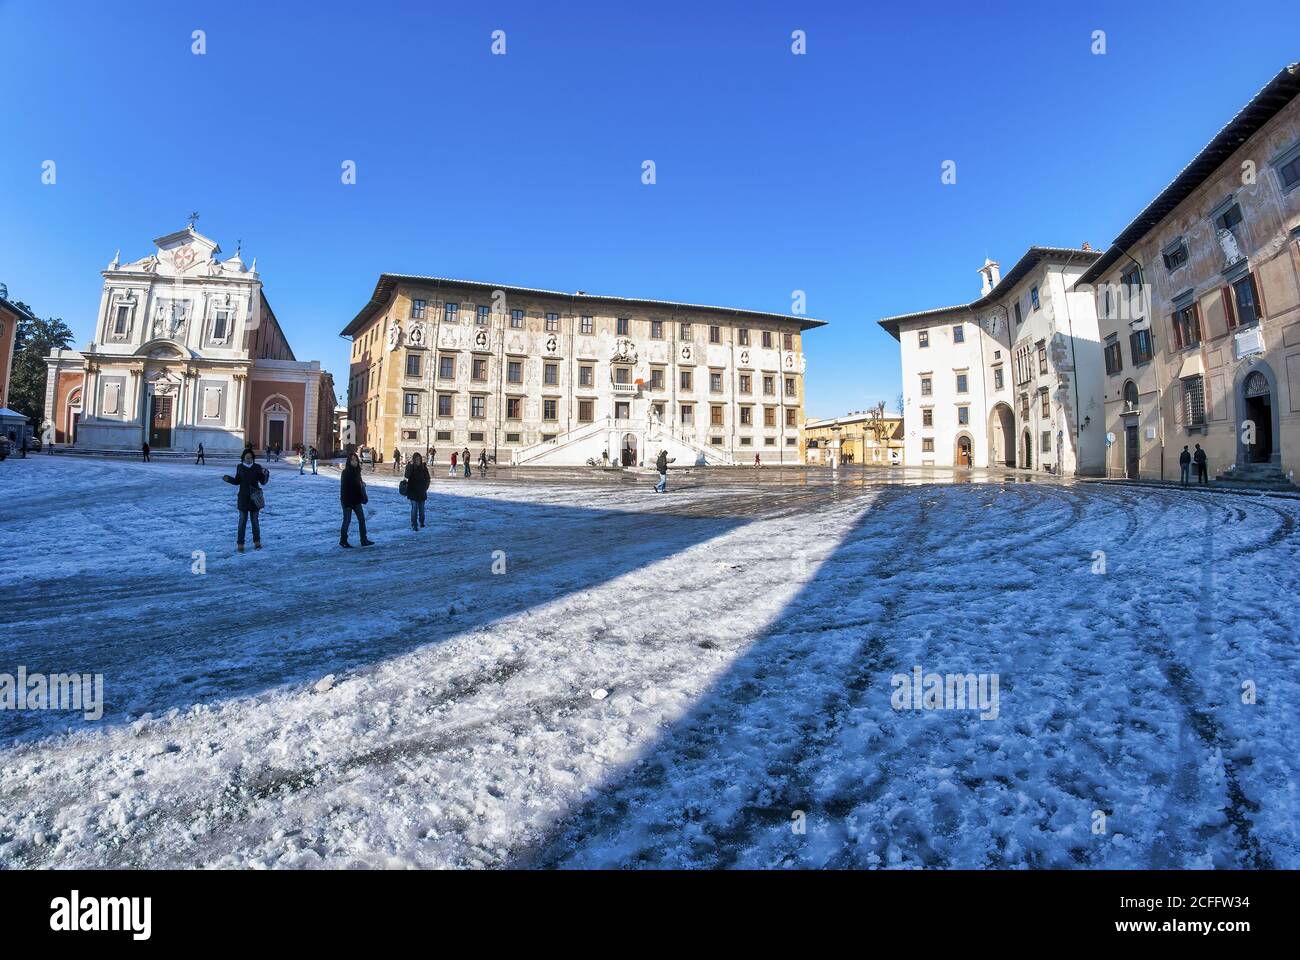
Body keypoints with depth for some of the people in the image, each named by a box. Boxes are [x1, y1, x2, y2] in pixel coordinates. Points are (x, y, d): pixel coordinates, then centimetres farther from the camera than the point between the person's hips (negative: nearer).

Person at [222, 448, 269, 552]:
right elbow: (237, 481, 10)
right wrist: (228, 479, -7)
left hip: (254, 498, 0)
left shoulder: (257, 467, -3)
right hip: (243, 498, 0)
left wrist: (266, 474, -20)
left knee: (255, 520, 9)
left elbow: (263, 481, -2)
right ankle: (240, 544, 5)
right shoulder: (240, 467, 0)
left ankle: (257, 542, 20)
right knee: (242, 521, 0)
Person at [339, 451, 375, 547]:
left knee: (361, 519, 8)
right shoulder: (346, 472, -15)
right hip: (347, 500, -8)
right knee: (347, 520, 1)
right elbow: (344, 487, -18)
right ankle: (343, 541, 15)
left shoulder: (357, 471, 8)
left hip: (356, 499, 8)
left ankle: (364, 540, 14)